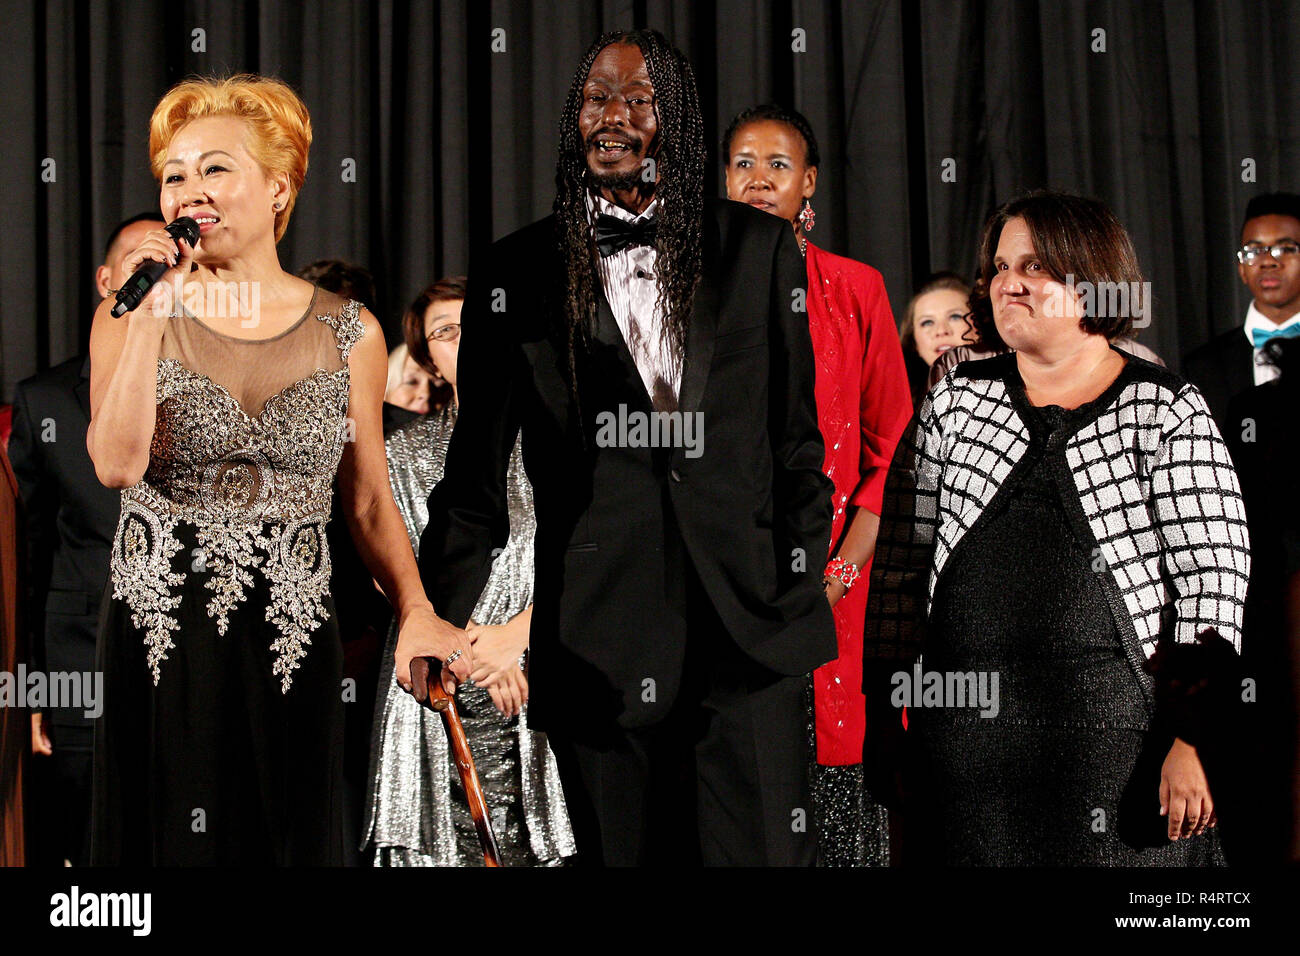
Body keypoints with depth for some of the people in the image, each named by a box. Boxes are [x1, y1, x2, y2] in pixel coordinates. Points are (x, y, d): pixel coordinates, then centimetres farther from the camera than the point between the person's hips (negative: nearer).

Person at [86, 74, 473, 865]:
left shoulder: (348, 332, 1)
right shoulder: (131, 315, 1)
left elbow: (369, 501, 6)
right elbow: (118, 465, -14)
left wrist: (417, 614, -8)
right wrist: (151, 316, -16)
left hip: (290, 644, 0)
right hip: (157, 644, 0)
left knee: (289, 838, 7)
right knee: (167, 837, 8)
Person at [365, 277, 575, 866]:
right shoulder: (404, 451, 16)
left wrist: (514, 634, -11)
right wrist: (464, 642, -9)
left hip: (535, 669, -1)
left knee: (531, 847, -9)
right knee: (434, 849, -7)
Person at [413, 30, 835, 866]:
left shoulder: (757, 249, 8)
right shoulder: (519, 274, 6)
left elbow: (798, 437, 11)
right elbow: (477, 469, 7)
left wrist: (803, 592, 5)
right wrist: (432, 624, -3)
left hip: (751, 630, 0)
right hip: (598, 642, 0)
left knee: (769, 849, -2)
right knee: (624, 850, 6)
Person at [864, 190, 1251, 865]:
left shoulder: (1168, 413, 0)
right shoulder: (953, 403, 10)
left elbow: (1213, 581, -5)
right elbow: (901, 563, 10)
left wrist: (1189, 741, -13)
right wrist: (881, 722, 5)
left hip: (1117, 731, -3)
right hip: (966, 720, 3)